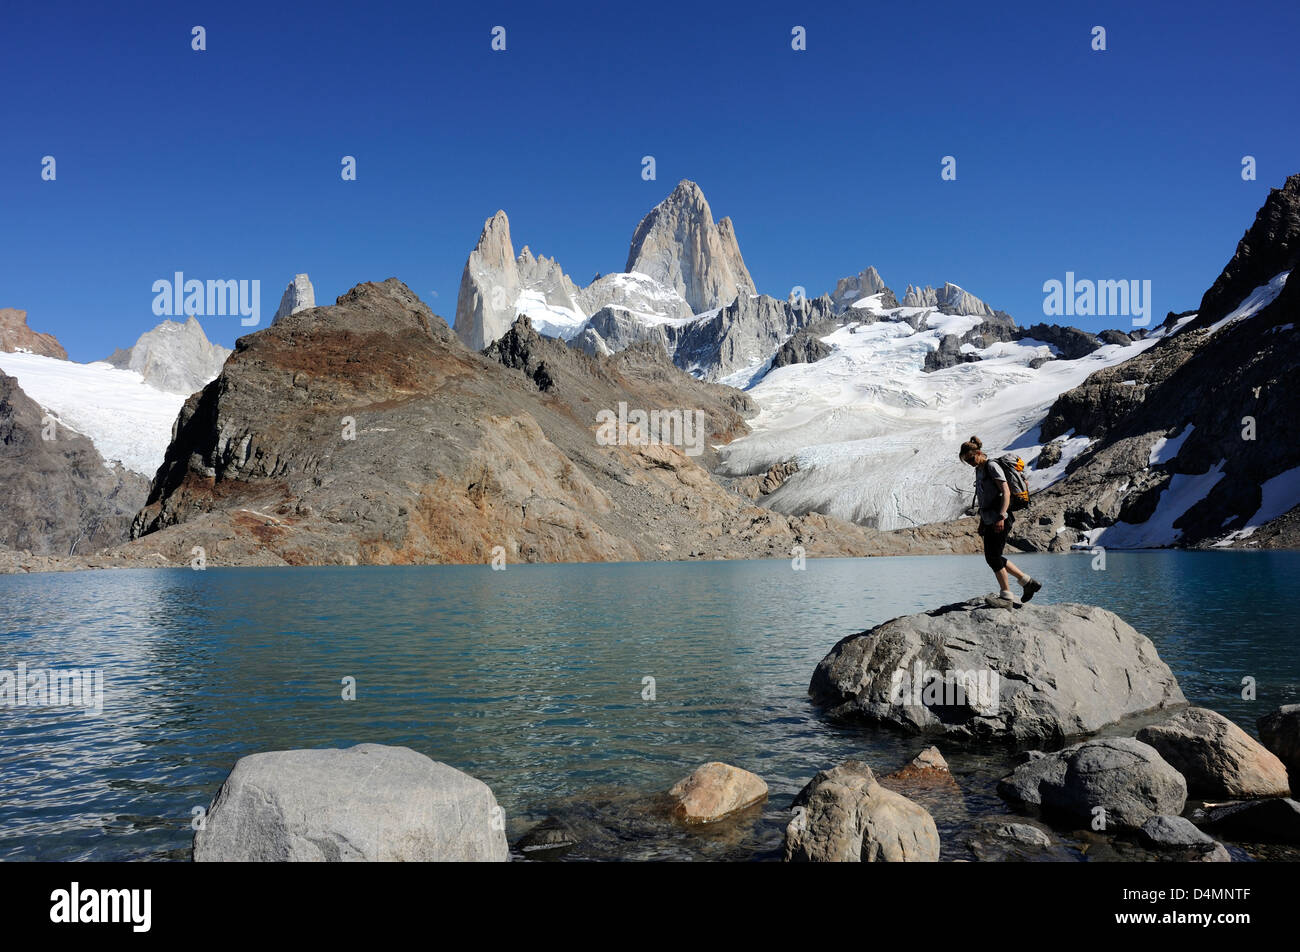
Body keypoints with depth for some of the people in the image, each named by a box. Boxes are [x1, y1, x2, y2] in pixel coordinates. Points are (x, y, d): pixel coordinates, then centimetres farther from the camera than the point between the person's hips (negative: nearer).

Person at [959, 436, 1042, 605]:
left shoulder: (992, 466, -9)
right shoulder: (979, 470, 17)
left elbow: (1006, 492, -17)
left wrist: (1001, 516, -26)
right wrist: (982, 522, 23)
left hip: (1000, 520, -9)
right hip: (989, 521, 9)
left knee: (993, 557, -8)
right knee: (992, 557, 10)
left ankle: (1006, 596, 1)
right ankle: (1028, 582, 19)